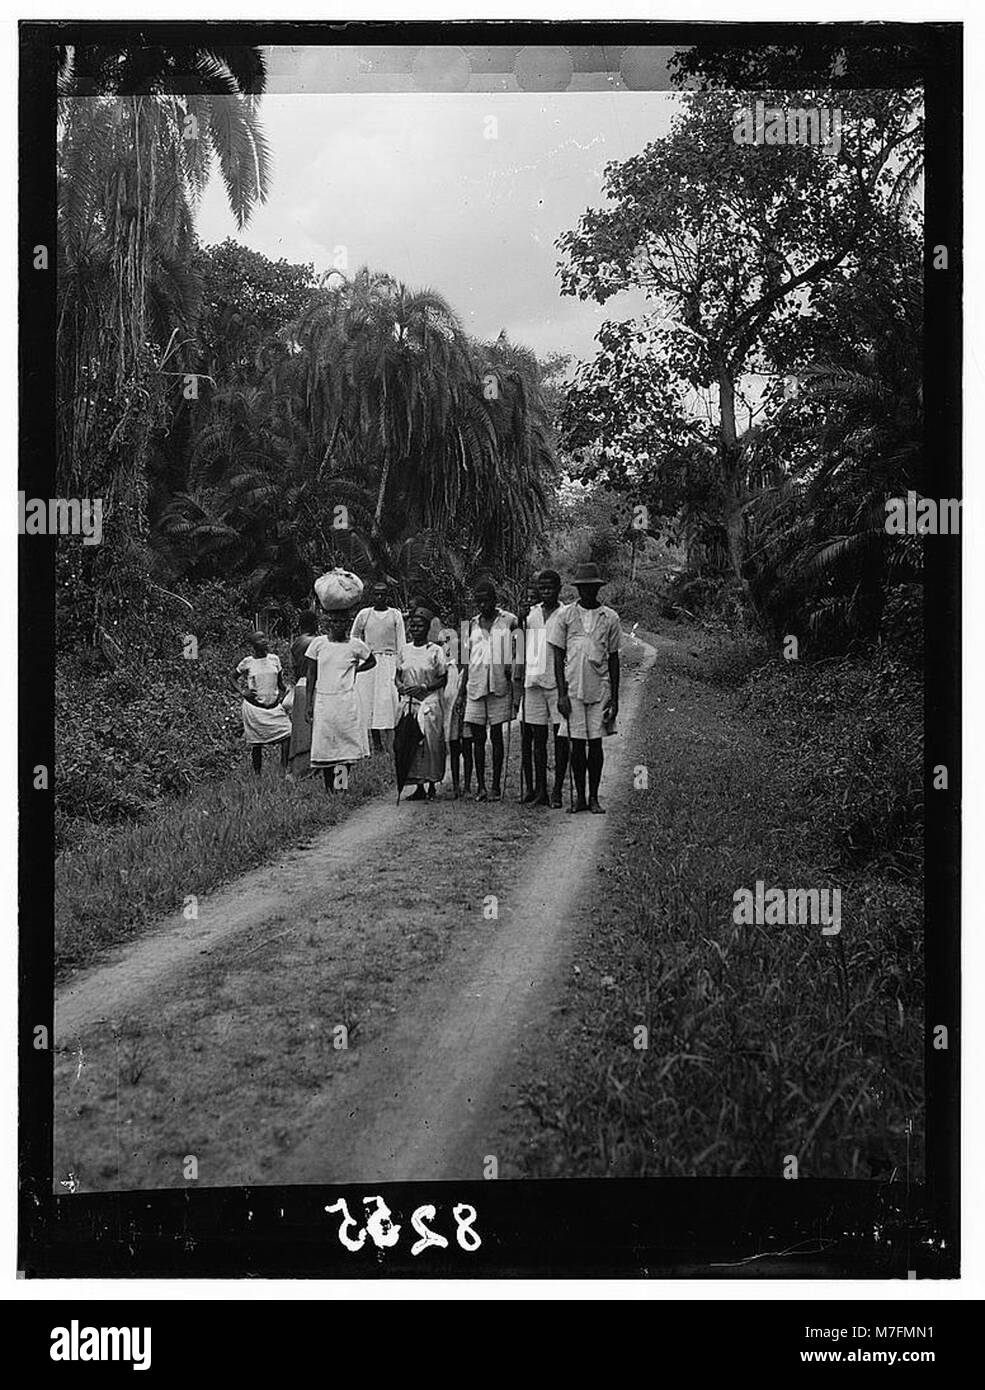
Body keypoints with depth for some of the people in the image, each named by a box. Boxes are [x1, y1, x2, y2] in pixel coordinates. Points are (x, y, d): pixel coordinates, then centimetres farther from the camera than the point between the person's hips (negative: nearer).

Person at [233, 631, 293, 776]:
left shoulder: (274, 659, 5)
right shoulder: (247, 662, -4)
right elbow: (233, 678, 9)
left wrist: (285, 692, 2)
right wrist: (242, 691, -4)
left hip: (274, 706, 3)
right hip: (254, 707, -3)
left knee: (286, 735, -11)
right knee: (256, 743, 2)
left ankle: (285, 770, -7)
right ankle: (257, 774, 13)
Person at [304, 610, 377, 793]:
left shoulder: (355, 645, 2)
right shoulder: (318, 643, 3)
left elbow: (372, 661, 20)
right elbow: (311, 675, 6)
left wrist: (354, 670, 3)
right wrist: (308, 703, 2)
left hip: (346, 700, 0)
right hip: (323, 700, 0)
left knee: (348, 743, -5)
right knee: (324, 745, -1)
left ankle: (342, 784, 2)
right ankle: (328, 788, 6)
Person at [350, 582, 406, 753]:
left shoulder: (396, 615, 8)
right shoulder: (364, 614, 10)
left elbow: (401, 642, 7)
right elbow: (354, 638, 17)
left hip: (389, 661, -2)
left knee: (388, 700, -9)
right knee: (368, 699, -2)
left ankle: (390, 745, -14)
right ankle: (376, 743, 3)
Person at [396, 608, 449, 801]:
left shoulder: (435, 651, -2)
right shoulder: (405, 649, 10)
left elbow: (443, 679, -2)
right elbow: (398, 674, 16)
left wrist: (423, 687, -15)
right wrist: (399, 685, -5)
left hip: (429, 703, -4)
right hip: (408, 703, 4)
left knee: (429, 741, -8)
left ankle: (431, 786, 2)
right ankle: (418, 787, 7)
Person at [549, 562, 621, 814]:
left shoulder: (610, 617, 4)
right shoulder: (564, 615, 2)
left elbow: (614, 659, 8)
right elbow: (558, 657, 3)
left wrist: (615, 697, 4)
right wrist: (562, 694, -4)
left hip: (600, 689, 1)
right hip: (573, 688, 0)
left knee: (596, 743, 2)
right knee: (577, 744, 2)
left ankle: (594, 798, 10)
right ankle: (579, 796, 11)